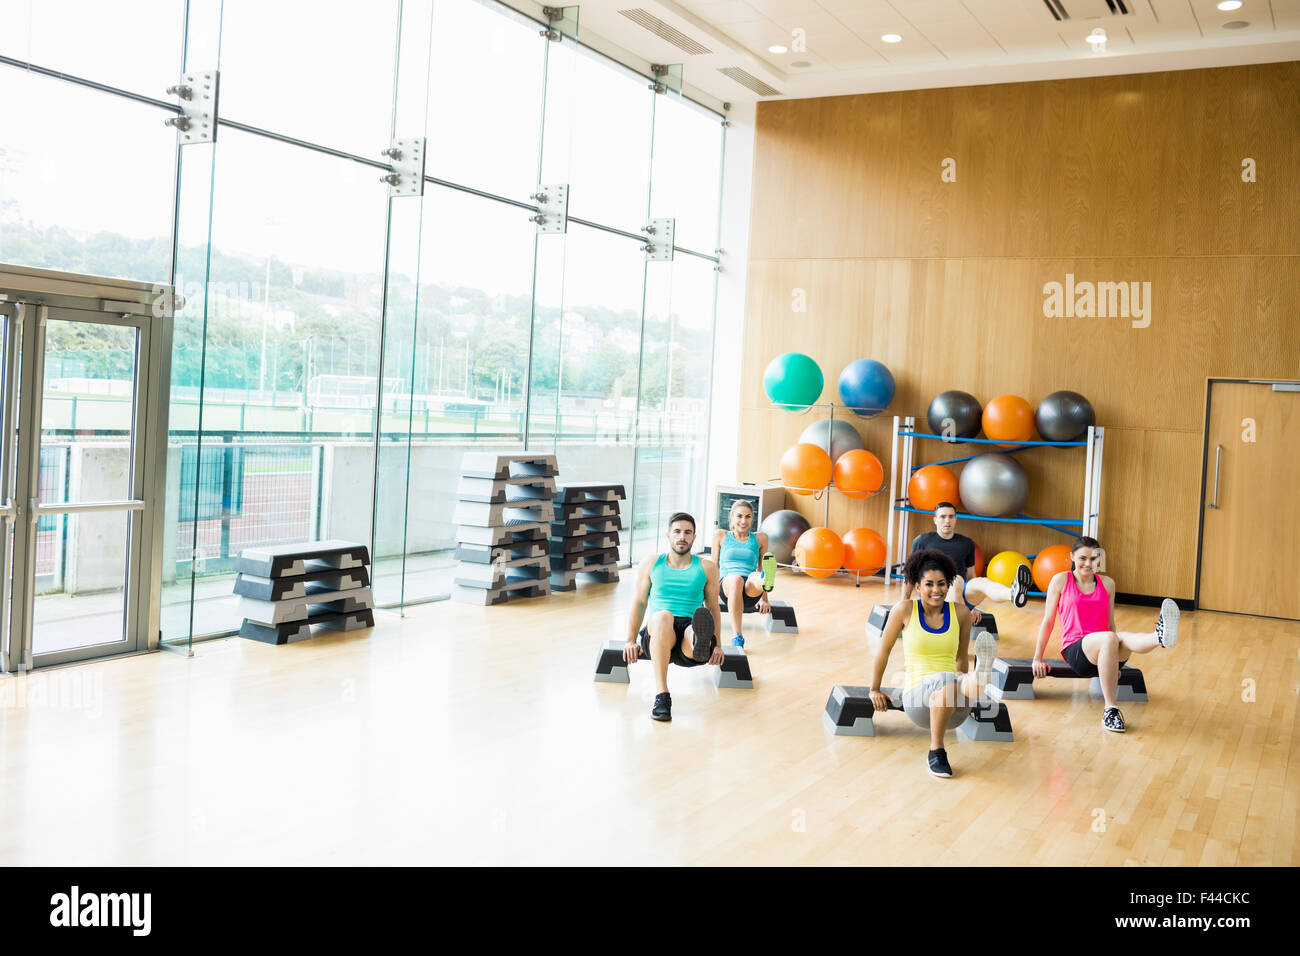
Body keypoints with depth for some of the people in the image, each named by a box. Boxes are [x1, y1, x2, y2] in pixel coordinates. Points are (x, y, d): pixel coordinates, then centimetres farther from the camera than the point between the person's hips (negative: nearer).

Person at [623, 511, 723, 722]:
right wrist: (631, 641, 9)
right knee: (663, 616, -38)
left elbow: (713, 608, 16)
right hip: (656, 634, 0)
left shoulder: (707, 568, 13)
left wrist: (717, 645, 8)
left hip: (688, 630, 0)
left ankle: (700, 642, -77)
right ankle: (661, 695, -47)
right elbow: (639, 604, 16)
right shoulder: (651, 564, 14)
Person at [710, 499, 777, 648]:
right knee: (736, 579, -39)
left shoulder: (759, 538, 19)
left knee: (755, 578, -37)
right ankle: (737, 636, -46)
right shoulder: (721, 536, 17)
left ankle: (766, 581, -77)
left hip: (750, 591, 1)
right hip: (726, 585, -1)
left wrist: (764, 599, 25)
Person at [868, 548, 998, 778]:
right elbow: (883, 650, 11)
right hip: (917, 698, -2)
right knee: (946, 680, -37)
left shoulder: (961, 613, 5)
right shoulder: (905, 609, -1)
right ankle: (935, 751, -31)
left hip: (953, 711, 2)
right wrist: (875, 690, 19)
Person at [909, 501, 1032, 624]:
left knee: (983, 582, -33)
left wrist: (973, 607, 12)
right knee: (957, 580, -37)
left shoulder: (967, 543, 18)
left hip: (963, 592, 2)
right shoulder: (922, 541, 9)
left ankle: (1014, 594, -65)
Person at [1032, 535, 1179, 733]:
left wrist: (1115, 659, 28)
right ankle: (1110, 709, -41)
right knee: (1109, 638, -37)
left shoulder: (1107, 583, 15)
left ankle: (1160, 637, -69)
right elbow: (1048, 621, 9)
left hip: (1104, 651, 3)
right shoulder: (1061, 580, 5)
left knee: (1124, 638, -34)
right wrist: (1038, 659, 9)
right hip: (1075, 650, -3)